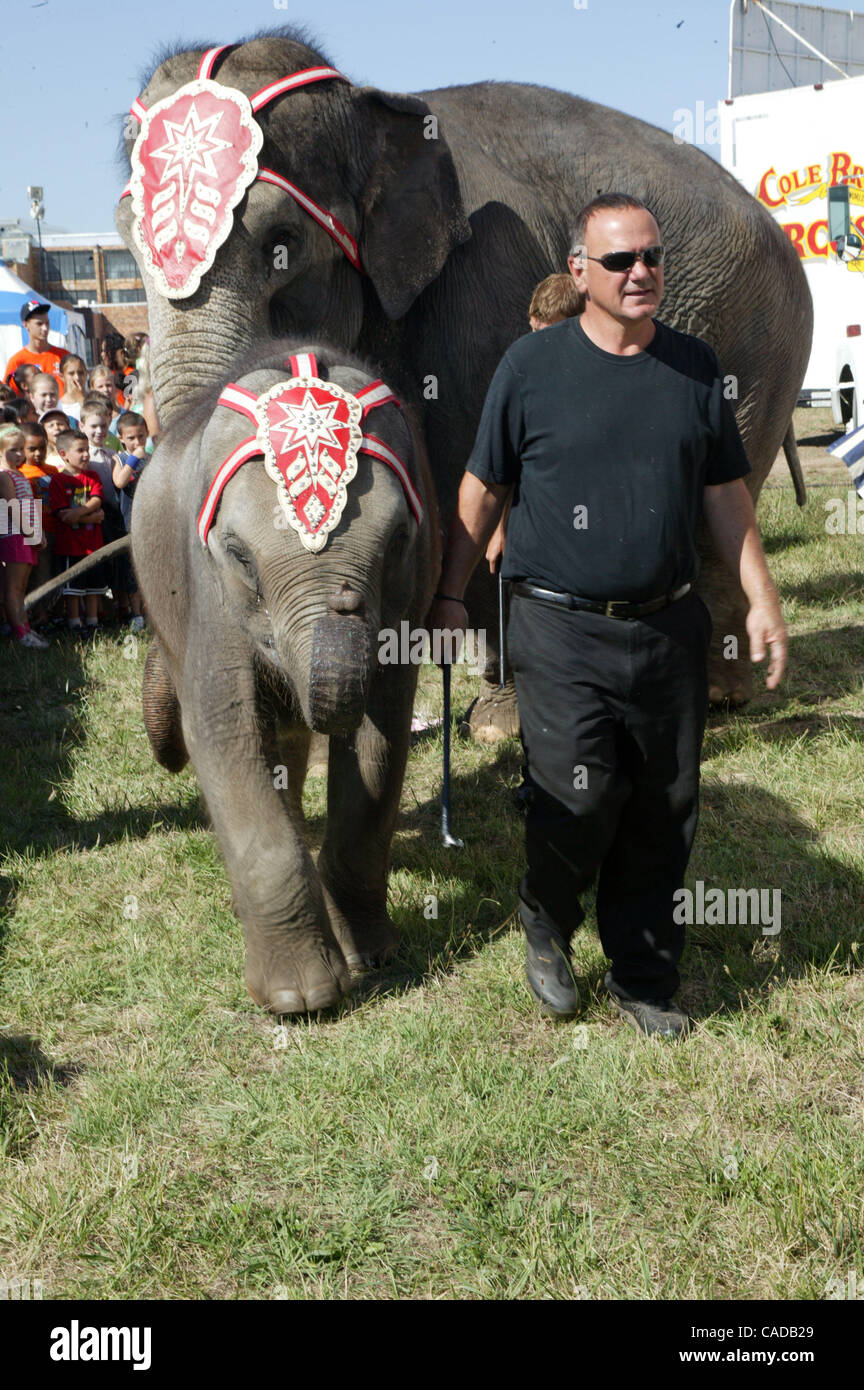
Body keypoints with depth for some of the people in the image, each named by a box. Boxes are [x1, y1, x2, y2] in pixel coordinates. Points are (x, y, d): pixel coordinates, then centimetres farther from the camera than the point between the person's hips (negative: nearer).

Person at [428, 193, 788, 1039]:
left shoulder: (695, 367, 9)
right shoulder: (532, 366, 0)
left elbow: (725, 494, 13)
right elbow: (481, 490, 4)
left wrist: (761, 598, 9)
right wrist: (450, 595, 3)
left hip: (668, 628, 4)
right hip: (560, 631, -3)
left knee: (662, 813, 8)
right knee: (577, 802, -11)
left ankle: (643, 982, 24)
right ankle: (545, 925, 21)